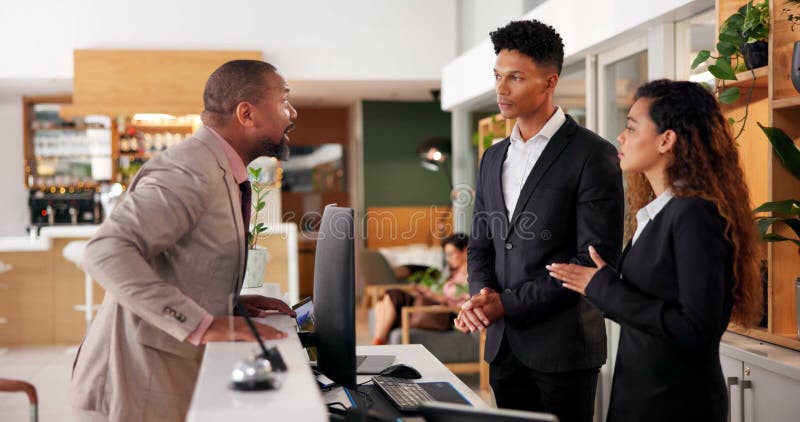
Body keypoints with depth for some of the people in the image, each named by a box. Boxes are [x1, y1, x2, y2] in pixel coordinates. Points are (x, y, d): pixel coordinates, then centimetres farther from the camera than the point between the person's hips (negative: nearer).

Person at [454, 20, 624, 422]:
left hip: (563, 344, -6)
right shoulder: (493, 158, 12)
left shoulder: (593, 155, -9)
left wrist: (508, 304, -15)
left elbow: (596, 258, -14)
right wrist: (481, 297, -6)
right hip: (503, 343, 6)